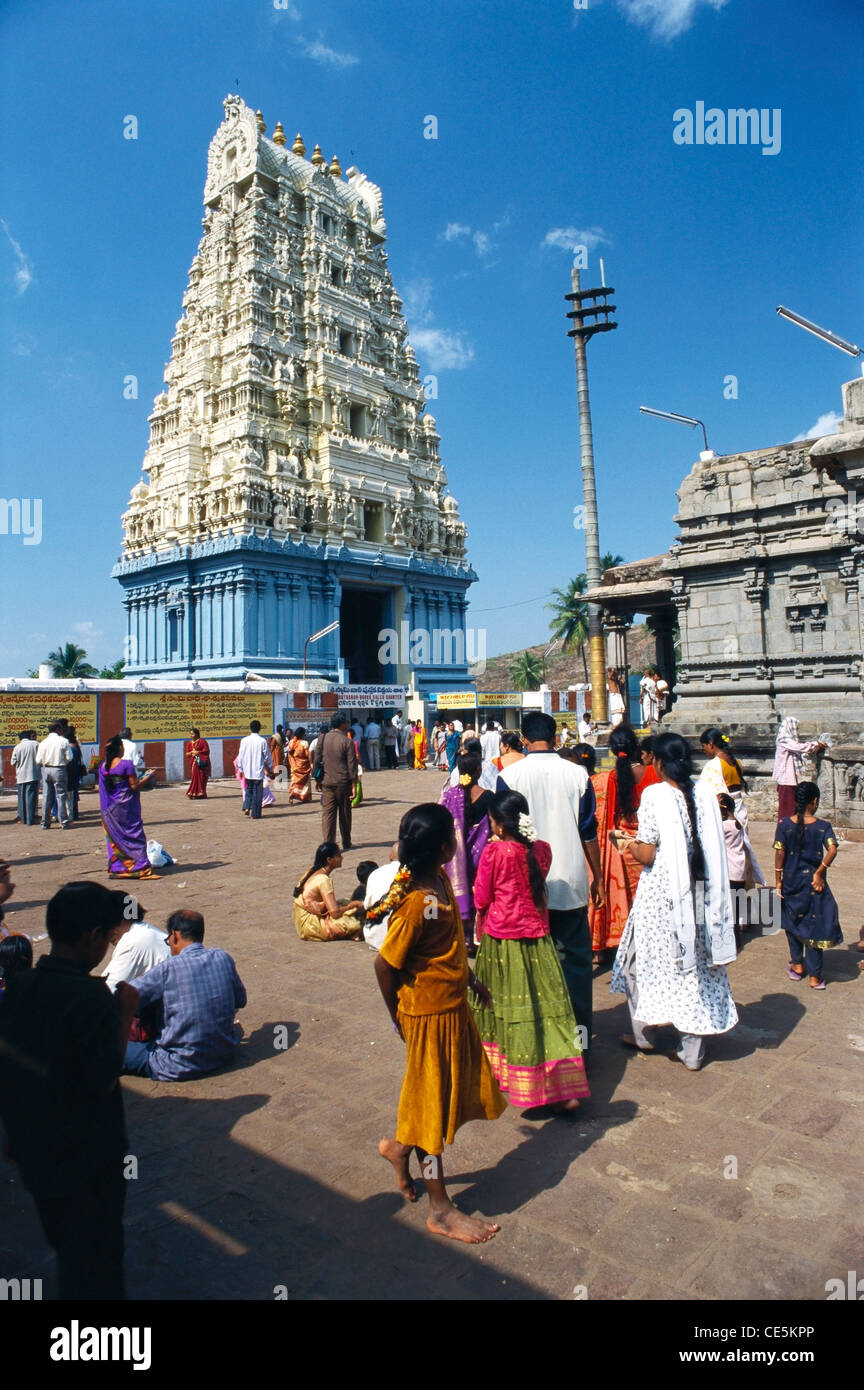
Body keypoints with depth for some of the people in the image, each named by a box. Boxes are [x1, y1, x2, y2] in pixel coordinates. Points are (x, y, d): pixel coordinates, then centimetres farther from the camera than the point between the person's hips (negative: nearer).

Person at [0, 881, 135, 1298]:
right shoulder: (91, 997, -27)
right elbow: (103, 1081, -22)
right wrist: (125, 1015, -16)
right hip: (87, 1155, -7)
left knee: (65, 1244, 27)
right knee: (95, 1259, 14)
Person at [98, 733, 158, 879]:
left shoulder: (103, 765, 3)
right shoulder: (126, 764, -16)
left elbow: (103, 787, 9)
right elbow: (135, 786, -15)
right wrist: (148, 776, -2)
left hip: (109, 809, 6)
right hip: (126, 807, -6)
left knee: (114, 837, 13)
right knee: (134, 836, 1)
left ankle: (116, 868, 16)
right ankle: (141, 868, 1)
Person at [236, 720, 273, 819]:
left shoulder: (244, 740, -3)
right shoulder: (262, 741, -10)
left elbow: (240, 756, 2)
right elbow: (267, 756, -2)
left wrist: (240, 769, 12)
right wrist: (270, 768, 13)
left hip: (247, 771, 3)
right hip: (258, 771, -3)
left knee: (248, 789, 21)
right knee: (257, 792, 4)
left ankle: (247, 807, 5)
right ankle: (255, 814, 5)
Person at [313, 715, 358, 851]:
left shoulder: (322, 739, 4)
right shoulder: (347, 742, -9)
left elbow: (317, 760, 8)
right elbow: (352, 765, -9)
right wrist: (354, 785, -5)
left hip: (327, 782, 3)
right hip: (343, 783, -3)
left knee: (327, 813, 4)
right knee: (345, 814, 10)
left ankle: (327, 844, -1)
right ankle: (346, 844, 20)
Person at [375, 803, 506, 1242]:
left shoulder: (440, 881, -1)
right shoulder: (418, 902, -29)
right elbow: (385, 963, -22)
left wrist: (470, 979, 19)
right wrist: (399, 1018, -10)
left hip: (454, 1007, 9)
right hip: (429, 1014, -9)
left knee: (468, 1092, 20)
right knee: (433, 1106, 8)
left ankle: (400, 1146, 39)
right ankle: (440, 1210, 26)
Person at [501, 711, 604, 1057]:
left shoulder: (510, 775, -6)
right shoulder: (577, 774, -2)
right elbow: (589, 832, 3)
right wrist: (597, 878, 14)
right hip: (571, 881, 1)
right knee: (576, 957, 11)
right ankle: (580, 1033, 16)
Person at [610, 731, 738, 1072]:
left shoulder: (655, 795, -13)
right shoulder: (705, 793, 0)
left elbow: (647, 855, -14)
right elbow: (713, 846, 6)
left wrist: (628, 843, 6)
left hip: (661, 891, -4)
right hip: (700, 891, 4)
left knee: (645, 959, 14)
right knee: (696, 962, 11)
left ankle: (644, 1034, 28)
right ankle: (693, 1050, 18)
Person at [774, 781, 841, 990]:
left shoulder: (785, 824, -6)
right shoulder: (823, 826, -8)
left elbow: (779, 853, -8)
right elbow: (832, 850, -23)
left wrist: (778, 881, 0)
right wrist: (819, 873, -13)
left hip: (791, 881, 1)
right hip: (813, 882, -1)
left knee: (792, 922, 21)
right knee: (815, 926, 8)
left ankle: (797, 965, 29)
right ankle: (814, 976, 11)